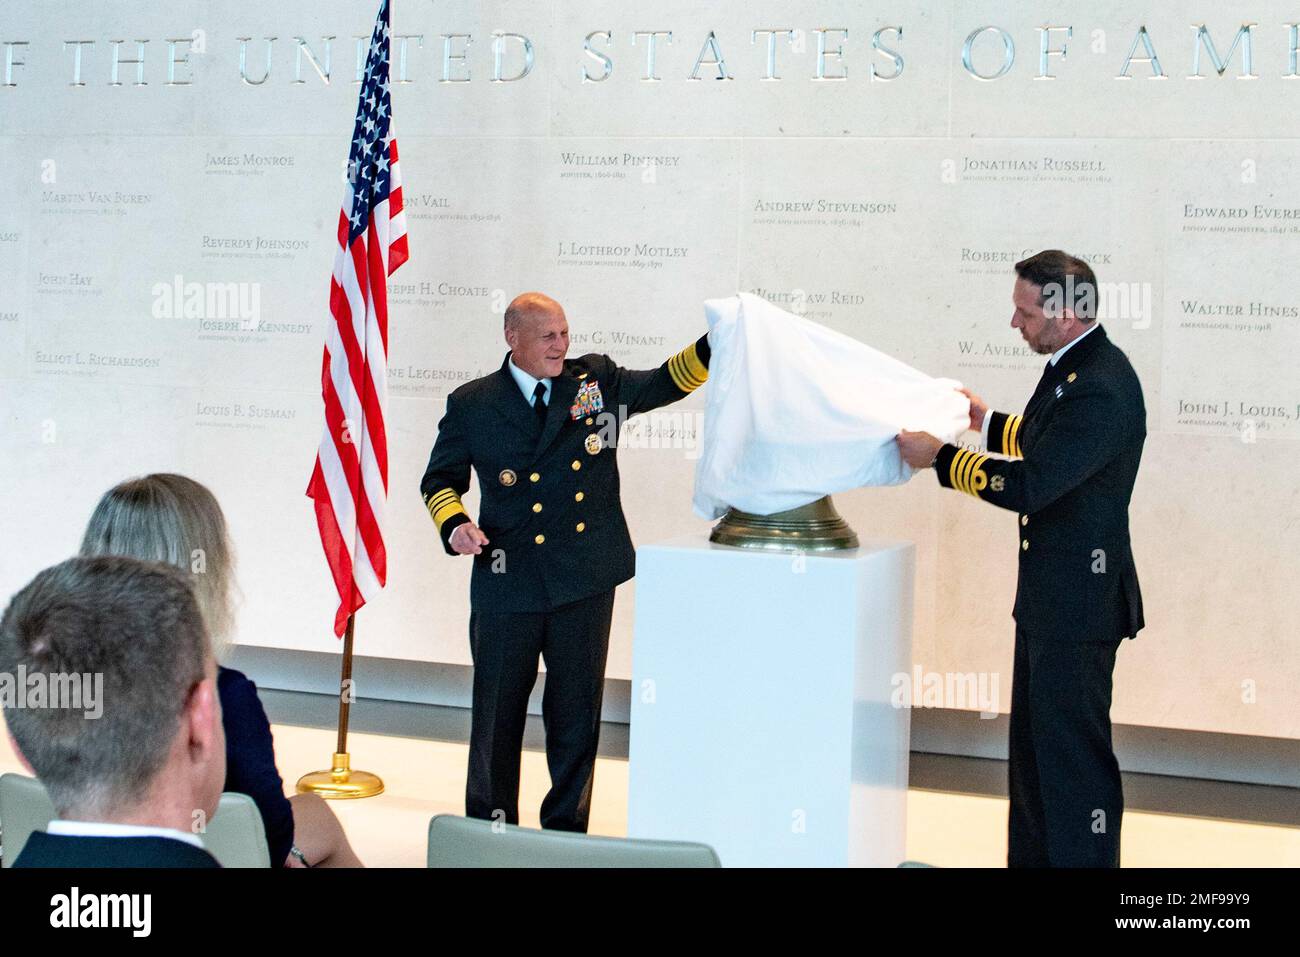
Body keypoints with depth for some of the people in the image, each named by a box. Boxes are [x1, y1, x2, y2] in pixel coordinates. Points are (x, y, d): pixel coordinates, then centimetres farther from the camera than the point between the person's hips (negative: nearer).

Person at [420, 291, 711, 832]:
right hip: (508, 582, -1)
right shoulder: (472, 404, 0)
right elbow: (440, 480, 8)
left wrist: (714, 343, -10)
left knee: (577, 711, 10)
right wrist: (454, 525, -11)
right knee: (497, 711, 9)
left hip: (585, 582, 1)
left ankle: (566, 831, 24)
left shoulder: (596, 380, 4)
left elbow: (665, 384, 6)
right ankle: (490, 829, 26)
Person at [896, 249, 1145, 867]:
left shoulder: (1101, 387, -24)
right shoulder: (1072, 366, 8)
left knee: (1073, 748, -2)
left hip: (1078, 602, -11)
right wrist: (988, 421, 20)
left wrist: (938, 457, -18)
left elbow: (1028, 485, -27)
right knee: (1033, 746, 19)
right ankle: (1031, 857, 31)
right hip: (1049, 595, 11)